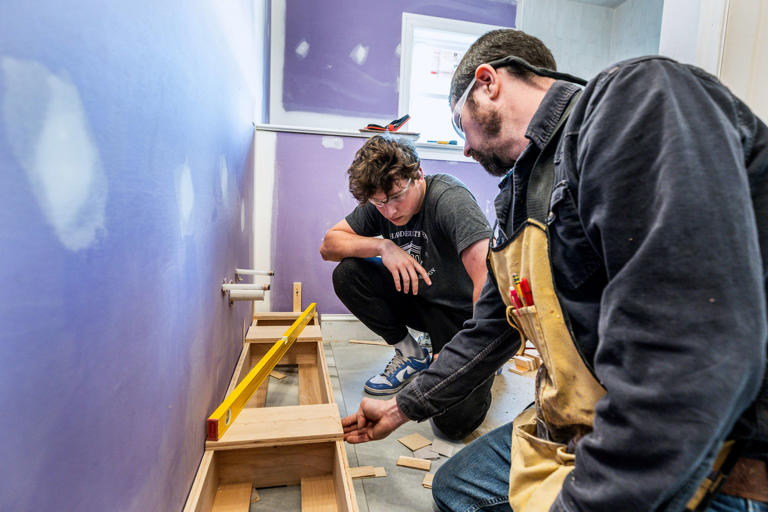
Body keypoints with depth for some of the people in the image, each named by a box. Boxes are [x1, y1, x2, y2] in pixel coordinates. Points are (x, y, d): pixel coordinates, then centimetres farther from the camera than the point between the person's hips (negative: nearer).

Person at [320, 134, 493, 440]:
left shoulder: (449, 198, -28)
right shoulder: (380, 204, -8)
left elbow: (490, 282, -36)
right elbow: (328, 245, -7)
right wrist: (383, 246, -24)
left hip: (466, 312, -5)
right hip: (422, 299, 6)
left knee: (453, 422, -20)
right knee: (347, 275, -13)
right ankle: (412, 356, 3)